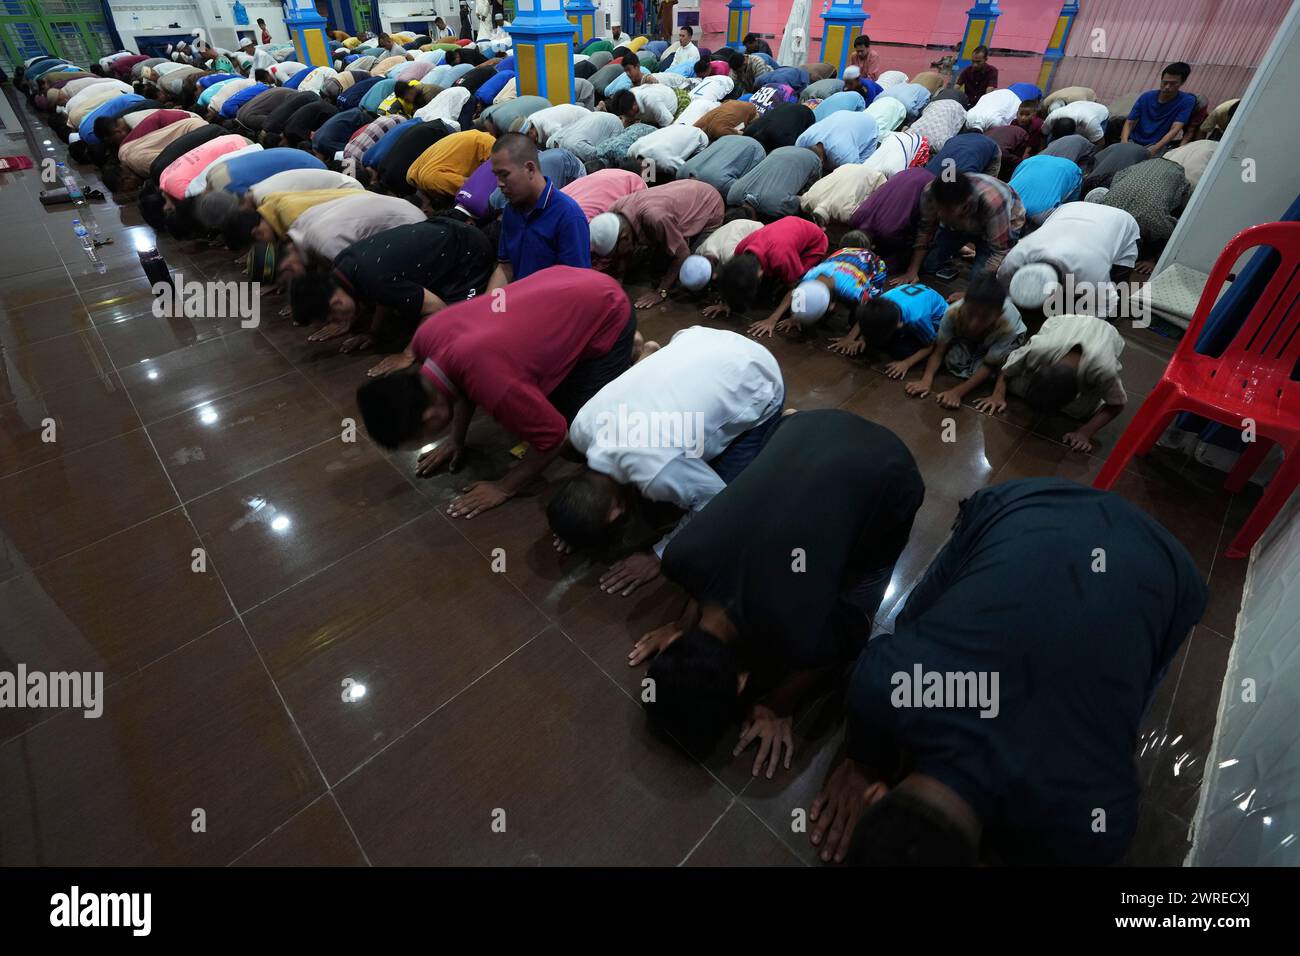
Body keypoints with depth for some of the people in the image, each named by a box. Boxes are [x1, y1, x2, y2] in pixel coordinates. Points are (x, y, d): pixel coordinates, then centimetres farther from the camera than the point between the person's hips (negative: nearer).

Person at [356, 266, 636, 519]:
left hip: (608, 313, -7)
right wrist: (457, 441, 9)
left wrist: (504, 488, -14)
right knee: (544, 399, 20)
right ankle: (630, 346, 29)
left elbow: (552, 435, -25)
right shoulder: (428, 335, -15)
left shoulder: (493, 382, -39)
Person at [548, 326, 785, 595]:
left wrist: (659, 555, -15)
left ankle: (780, 428, 18)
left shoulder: (658, 473, -40)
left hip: (758, 386, -6)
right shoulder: (580, 428, -16)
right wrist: (579, 515, 4)